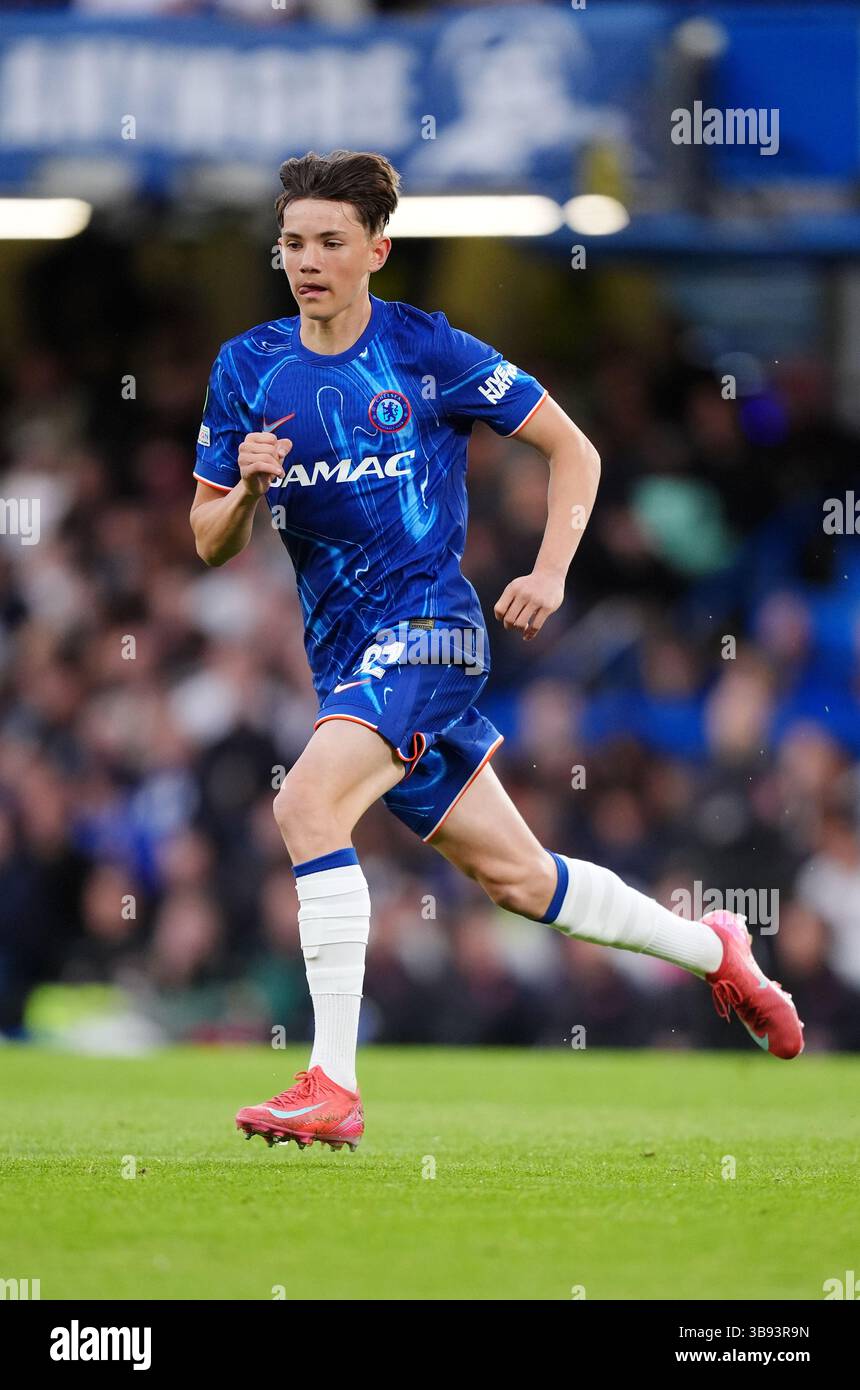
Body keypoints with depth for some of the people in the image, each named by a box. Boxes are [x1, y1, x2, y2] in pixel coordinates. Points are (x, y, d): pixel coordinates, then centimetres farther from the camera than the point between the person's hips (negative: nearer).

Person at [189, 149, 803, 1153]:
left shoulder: (428, 351, -5)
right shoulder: (247, 368, 6)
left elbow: (572, 449, 4)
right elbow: (209, 545, 8)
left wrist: (550, 571, -8)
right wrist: (246, 487, -13)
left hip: (425, 627, -6)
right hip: (342, 651, 6)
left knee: (306, 805, -28)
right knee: (515, 876, 13)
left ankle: (332, 1086, -27)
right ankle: (712, 951, 36)